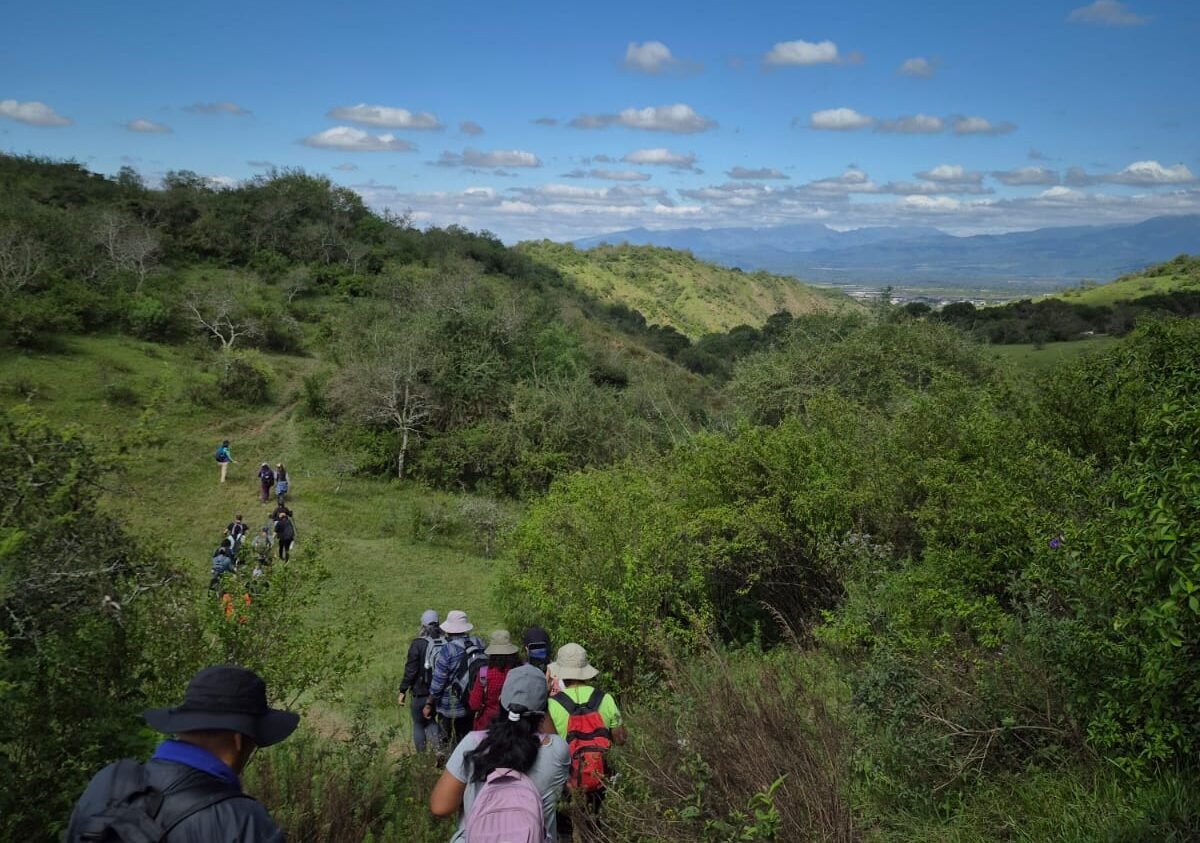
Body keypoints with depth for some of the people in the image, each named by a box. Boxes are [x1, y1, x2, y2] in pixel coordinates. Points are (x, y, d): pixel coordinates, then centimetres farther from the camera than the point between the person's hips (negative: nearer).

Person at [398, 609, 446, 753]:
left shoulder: (418, 644, -13)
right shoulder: (446, 643, -2)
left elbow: (410, 670, -13)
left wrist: (403, 691, -5)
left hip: (421, 693, -4)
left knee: (419, 725, 12)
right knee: (433, 721, 17)